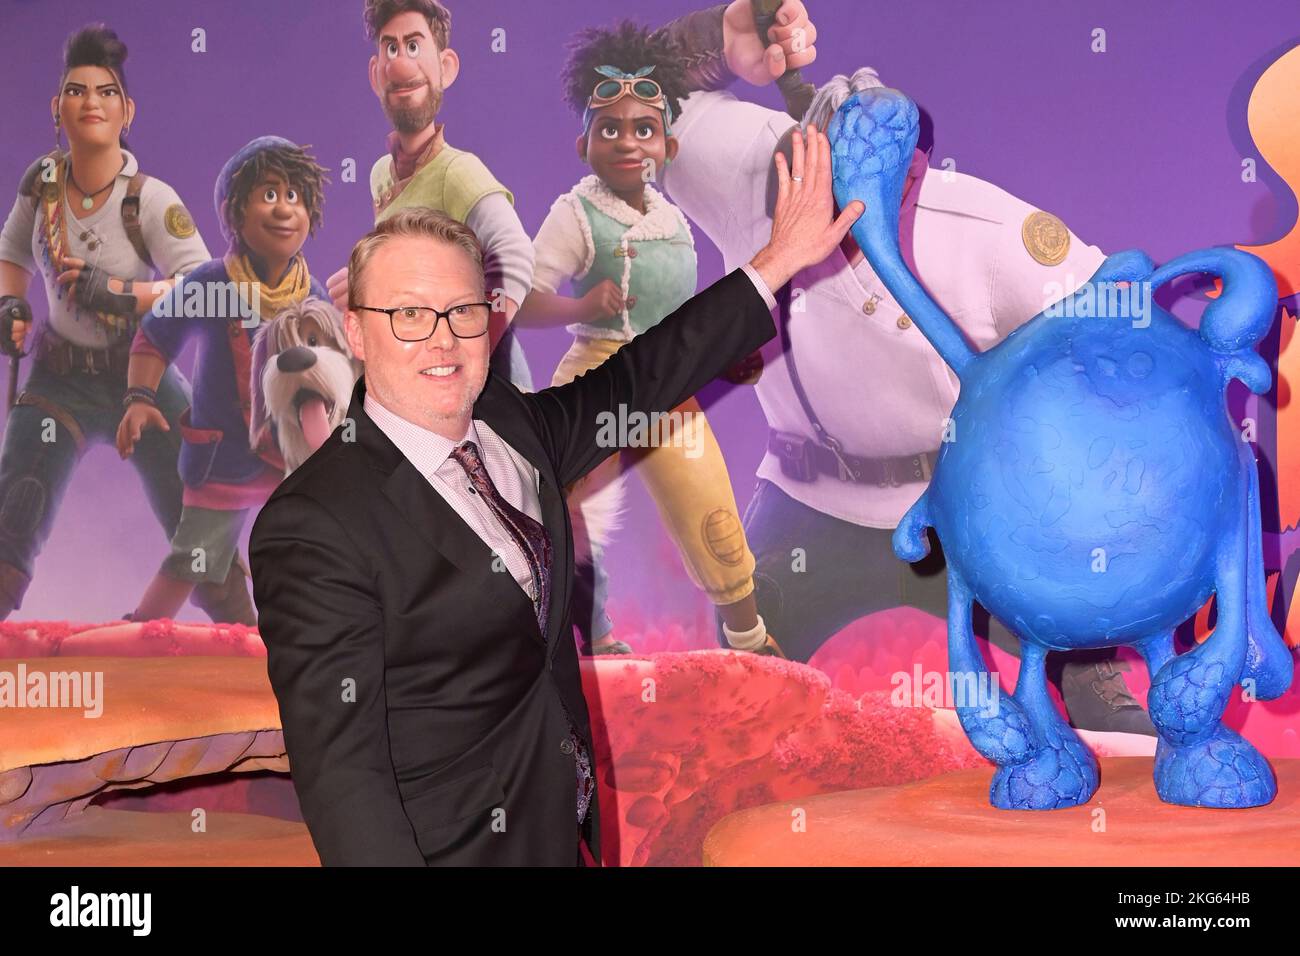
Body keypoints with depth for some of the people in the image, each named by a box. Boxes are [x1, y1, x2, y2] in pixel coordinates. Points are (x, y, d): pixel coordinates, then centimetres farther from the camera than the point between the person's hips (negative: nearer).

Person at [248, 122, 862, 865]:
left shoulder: (512, 425, -1)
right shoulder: (315, 528, -22)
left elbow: (639, 378, 12)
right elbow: (341, 768, -24)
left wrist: (780, 259, 12)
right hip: (455, 843, -7)